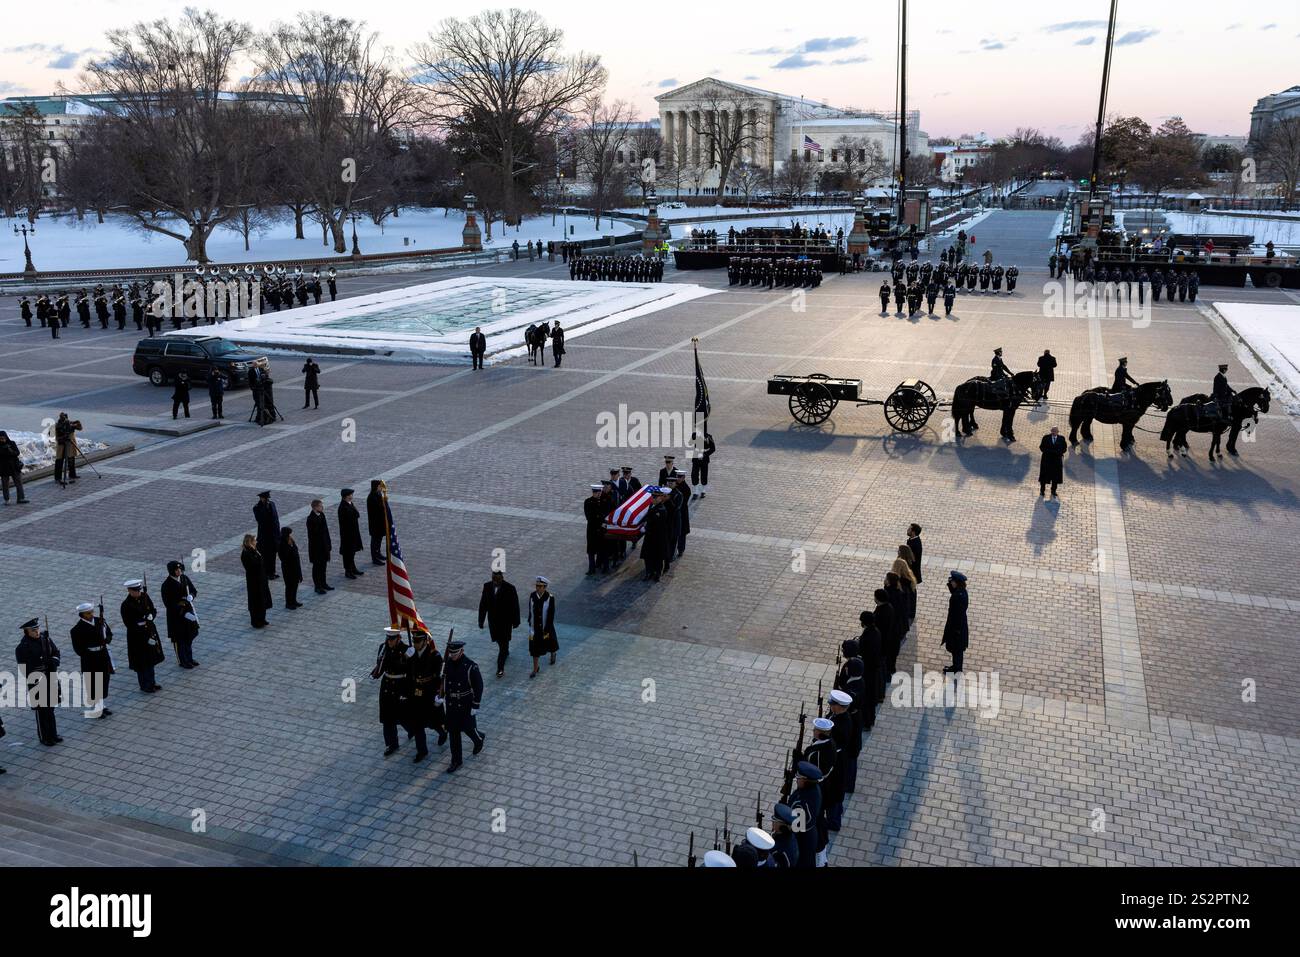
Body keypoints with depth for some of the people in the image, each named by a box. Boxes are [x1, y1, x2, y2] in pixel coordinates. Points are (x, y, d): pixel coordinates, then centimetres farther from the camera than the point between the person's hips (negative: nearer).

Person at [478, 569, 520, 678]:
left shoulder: (510, 588, -20)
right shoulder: (487, 586, -10)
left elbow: (515, 606, -11)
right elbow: (483, 604, -3)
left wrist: (515, 622, -4)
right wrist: (481, 620, 0)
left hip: (505, 621, -4)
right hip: (493, 620, 4)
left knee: (504, 643, 0)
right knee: (499, 640, 22)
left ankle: (500, 668, 8)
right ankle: (505, 652, 51)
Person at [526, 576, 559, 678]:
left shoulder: (550, 598, -21)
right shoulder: (532, 596, -11)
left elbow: (551, 615, -16)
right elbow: (530, 611, 2)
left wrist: (547, 630, -14)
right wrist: (530, 623, 10)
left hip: (546, 627, -2)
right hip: (535, 627, 2)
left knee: (549, 642, 22)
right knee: (535, 647, 5)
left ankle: (552, 653, 55)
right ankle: (535, 669, 18)